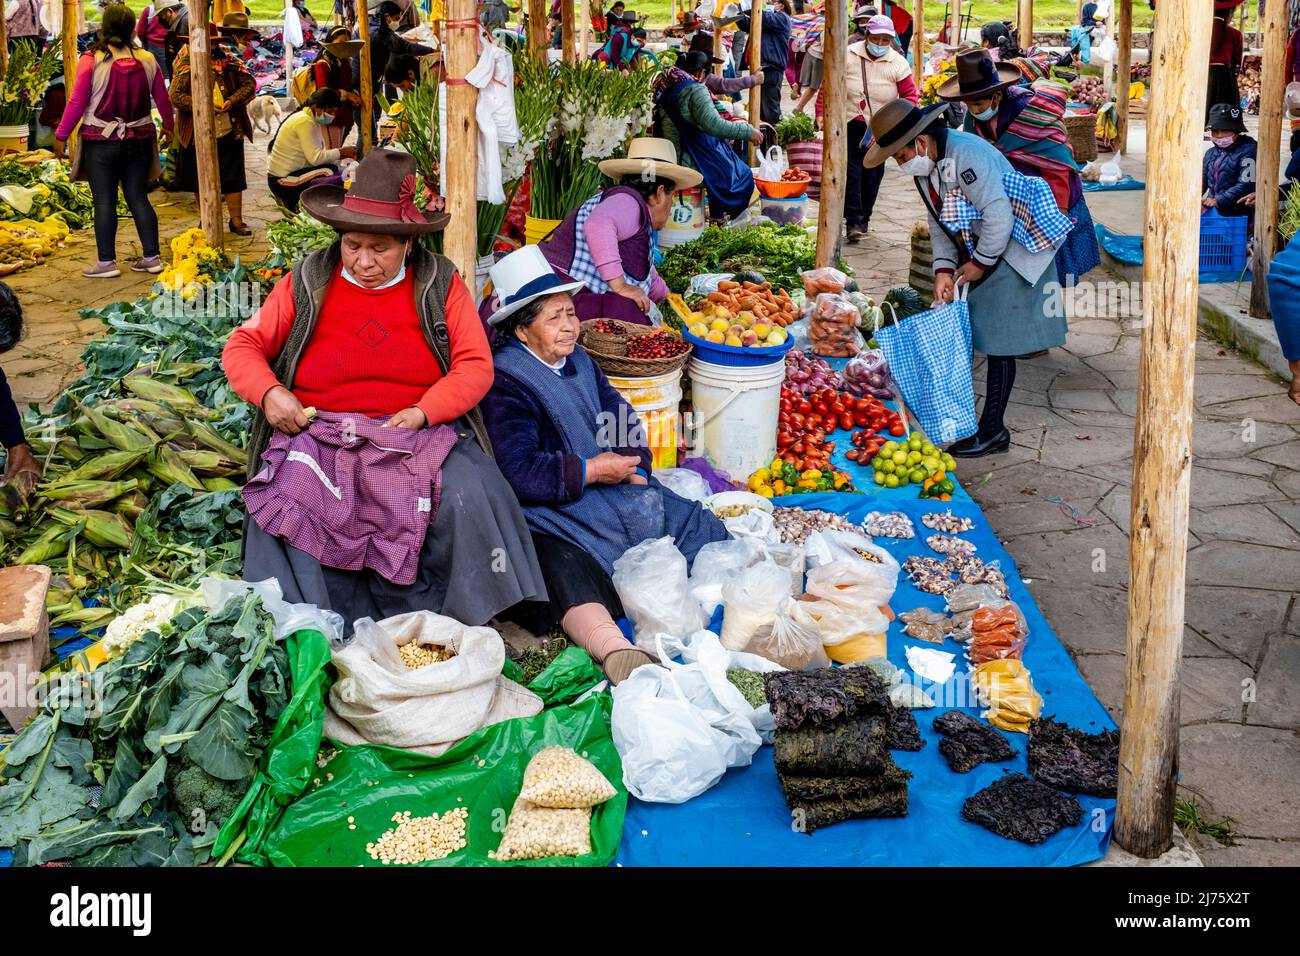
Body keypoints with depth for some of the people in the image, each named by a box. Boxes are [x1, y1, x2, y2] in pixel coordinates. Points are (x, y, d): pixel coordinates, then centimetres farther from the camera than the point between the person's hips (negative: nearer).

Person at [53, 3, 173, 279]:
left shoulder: (91, 60, -11)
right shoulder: (147, 60, -1)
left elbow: (77, 103, -9)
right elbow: (162, 99, 10)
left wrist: (61, 135, 1)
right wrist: (168, 128, 27)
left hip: (101, 142, -3)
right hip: (139, 140, 3)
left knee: (104, 202, 2)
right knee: (139, 199, 11)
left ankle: (107, 262, 3)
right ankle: (152, 257, 11)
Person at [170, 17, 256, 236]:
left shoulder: (230, 62, 2)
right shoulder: (187, 66, -3)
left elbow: (250, 85, -2)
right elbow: (176, 96, -10)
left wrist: (231, 102, -17)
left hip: (229, 133, 0)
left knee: (233, 177, 3)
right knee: (200, 179, 11)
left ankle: (236, 220, 12)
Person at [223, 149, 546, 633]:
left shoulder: (440, 284, 5)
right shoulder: (308, 283, 7)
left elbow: (476, 365, -1)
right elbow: (242, 346, 10)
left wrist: (423, 412, -17)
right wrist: (268, 393, -12)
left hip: (420, 432, 0)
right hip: (319, 431, 1)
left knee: (468, 500, -30)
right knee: (281, 505, -30)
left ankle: (466, 628, -9)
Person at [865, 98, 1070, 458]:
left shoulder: (966, 155, -25)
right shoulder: (925, 165, 4)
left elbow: (999, 214, -27)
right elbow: (938, 223, 11)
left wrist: (980, 263, -16)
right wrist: (943, 269, -1)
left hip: (1009, 253, -9)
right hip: (975, 253, 9)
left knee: (997, 342, -6)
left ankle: (992, 431, 1)